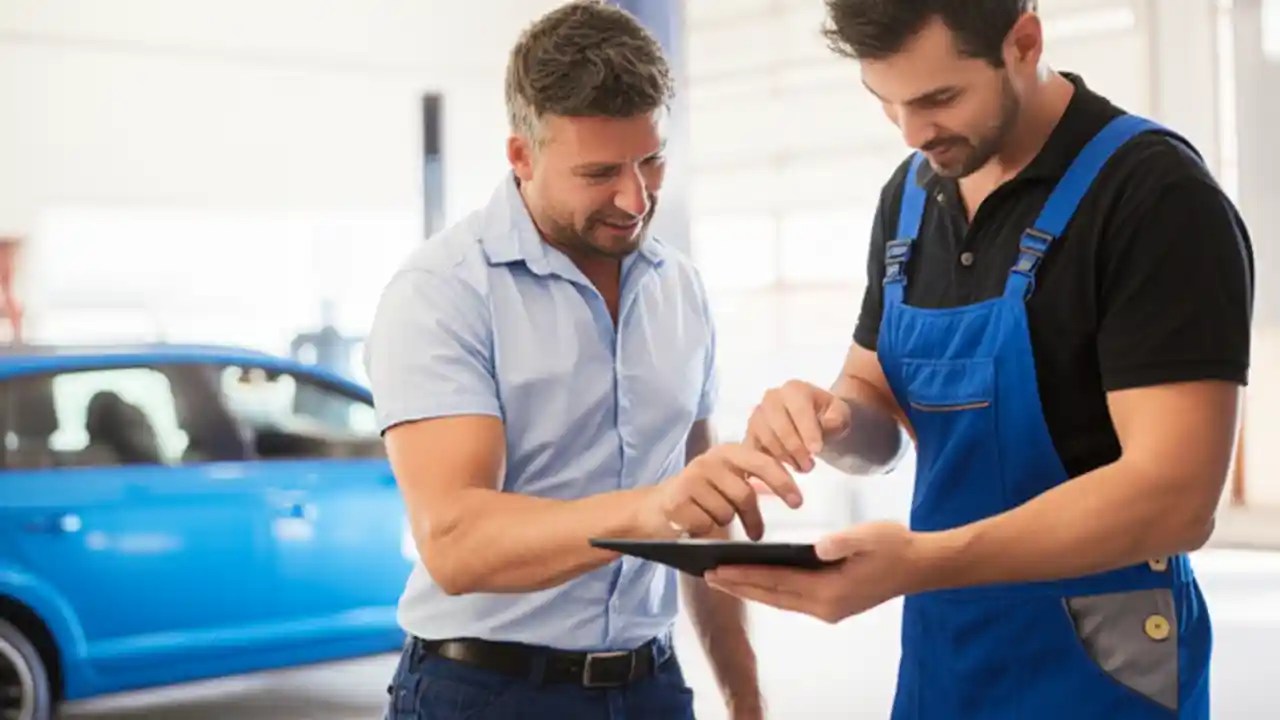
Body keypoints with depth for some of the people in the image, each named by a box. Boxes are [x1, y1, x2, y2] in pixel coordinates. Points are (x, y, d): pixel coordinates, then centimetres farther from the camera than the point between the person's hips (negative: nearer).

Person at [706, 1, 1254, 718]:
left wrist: (916, 563, -34)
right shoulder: (909, 197, 3)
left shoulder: (1157, 195, -18)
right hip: (937, 651, 6)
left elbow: (1174, 496, -24)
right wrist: (832, 421, -11)